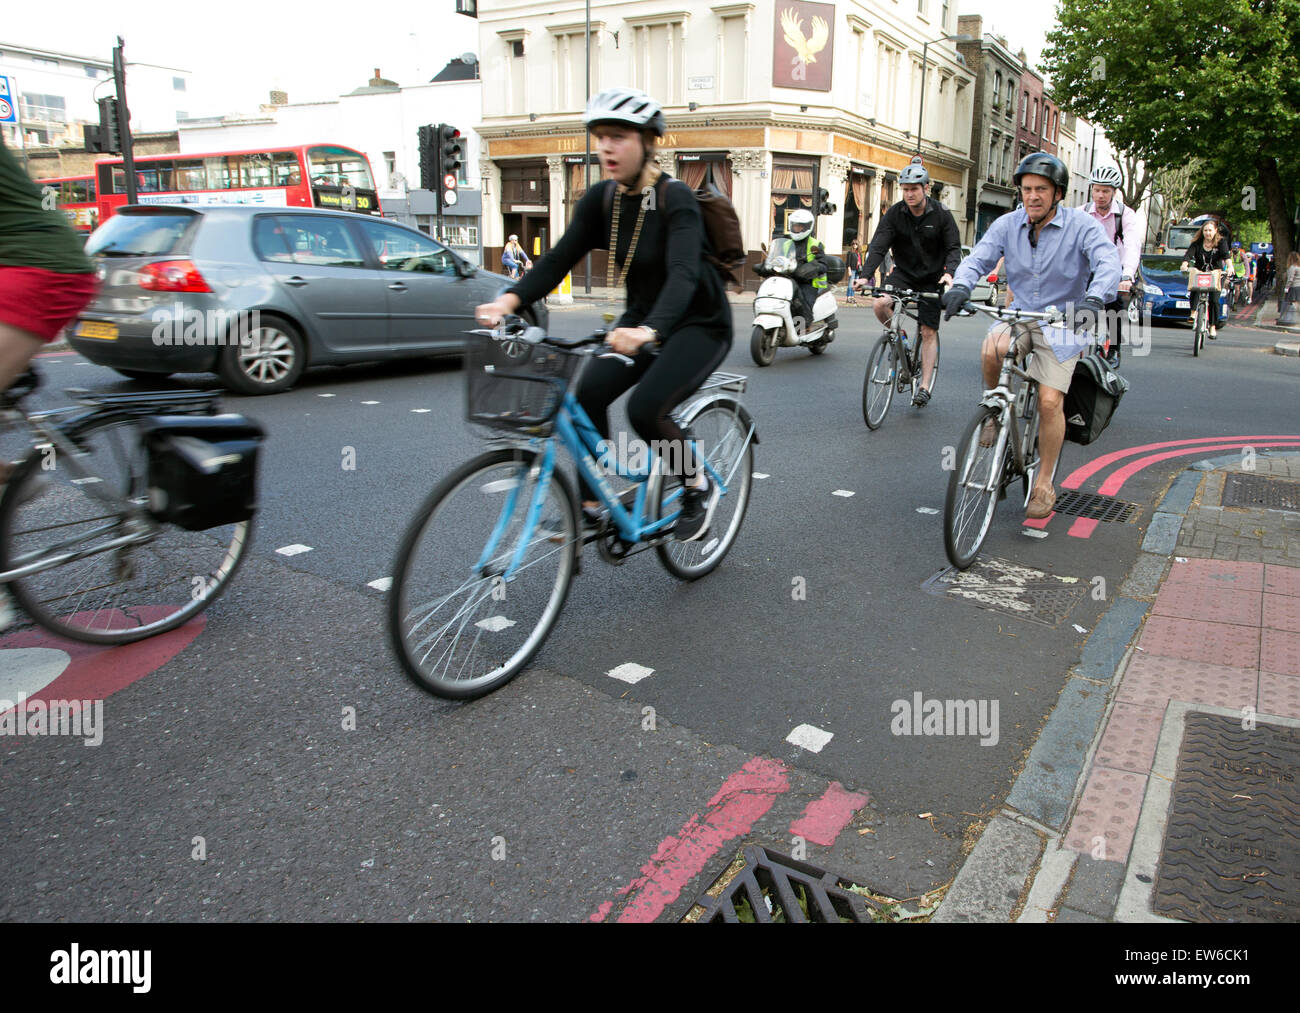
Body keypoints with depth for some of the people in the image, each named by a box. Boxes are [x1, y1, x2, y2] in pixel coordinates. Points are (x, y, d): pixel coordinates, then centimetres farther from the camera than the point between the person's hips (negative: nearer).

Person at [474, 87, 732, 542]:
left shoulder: (675, 198, -21)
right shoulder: (601, 198, -3)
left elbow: (683, 272, -37)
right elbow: (559, 257, -12)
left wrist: (649, 330, -56)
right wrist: (510, 299, -30)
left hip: (699, 323, -6)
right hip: (642, 317, 6)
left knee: (645, 409, -25)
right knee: (588, 393, -16)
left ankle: (700, 488, 2)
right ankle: (590, 505, -1)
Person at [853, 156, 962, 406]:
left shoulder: (941, 214, -10)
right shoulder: (895, 214, -8)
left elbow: (953, 247, -12)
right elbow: (878, 246, -16)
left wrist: (949, 272, -33)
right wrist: (866, 275, -32)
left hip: (931, 278, -1)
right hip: (903, 273, 1)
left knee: (929, 332, -3)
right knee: (880, 304, -28)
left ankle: (924, 387, 2)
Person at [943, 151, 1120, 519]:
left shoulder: (1082, 225, -11)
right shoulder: (1008, 225, -1)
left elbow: (1108, 263, -24)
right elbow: (978, 258, -10)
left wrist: (1094, 299, -45)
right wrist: (960, 286, -33)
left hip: (1063, 322, -2)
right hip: (1020, 314, 2)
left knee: (1050, 402, -13)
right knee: (991, 351, -33)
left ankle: (1044, 485, 4)